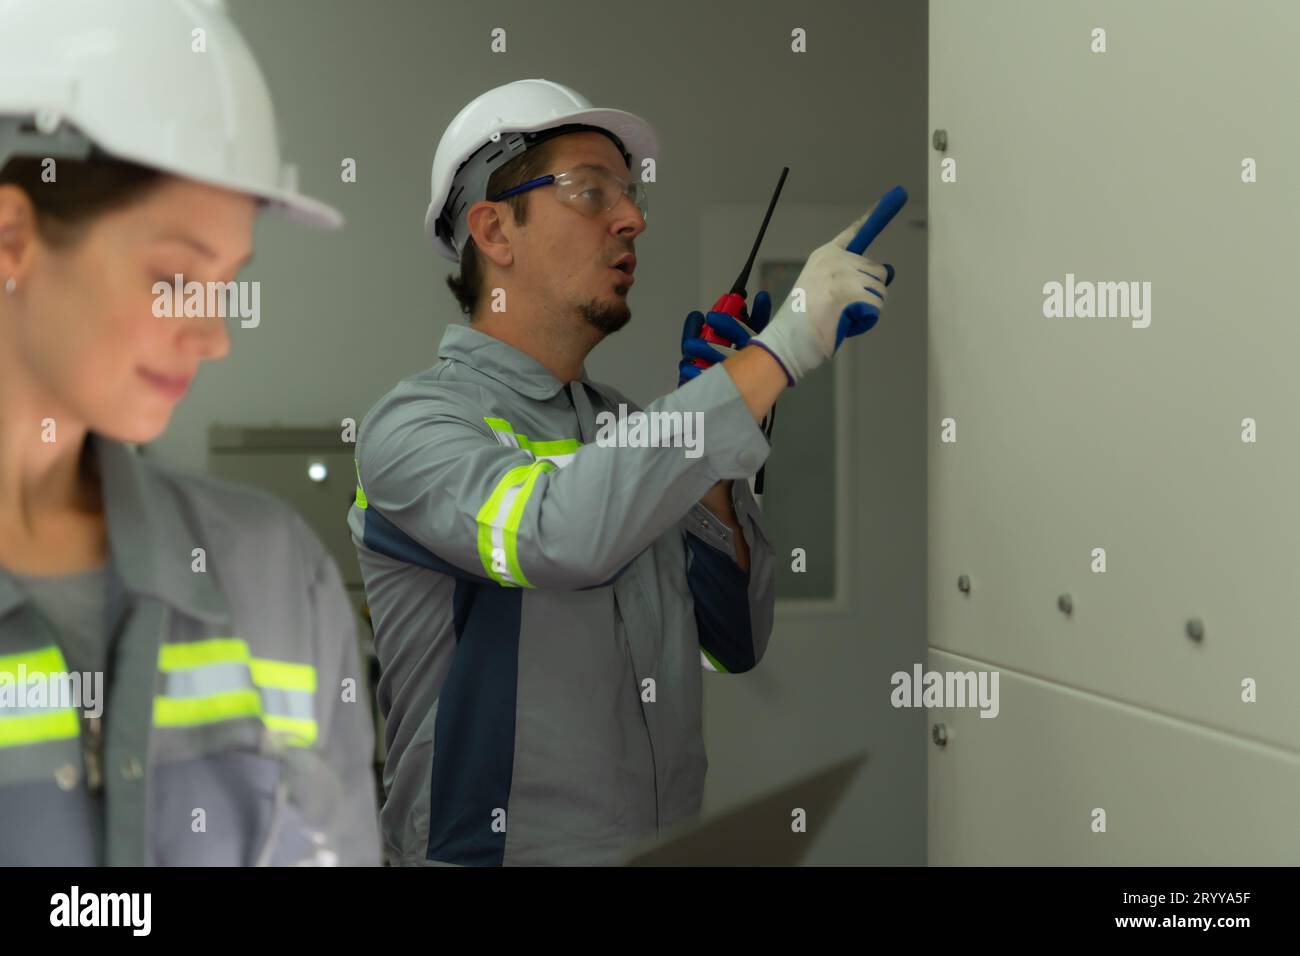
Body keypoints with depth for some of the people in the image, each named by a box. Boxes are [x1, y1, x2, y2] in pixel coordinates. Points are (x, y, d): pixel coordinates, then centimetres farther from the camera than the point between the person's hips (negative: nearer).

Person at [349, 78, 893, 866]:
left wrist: (708, 460, 2)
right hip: (493, 851, -4)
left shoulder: (624, 423, 11)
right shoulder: (416, 423, -8)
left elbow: (737, 643, 13)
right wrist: (778, 351, -24)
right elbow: (561, 535, -28)